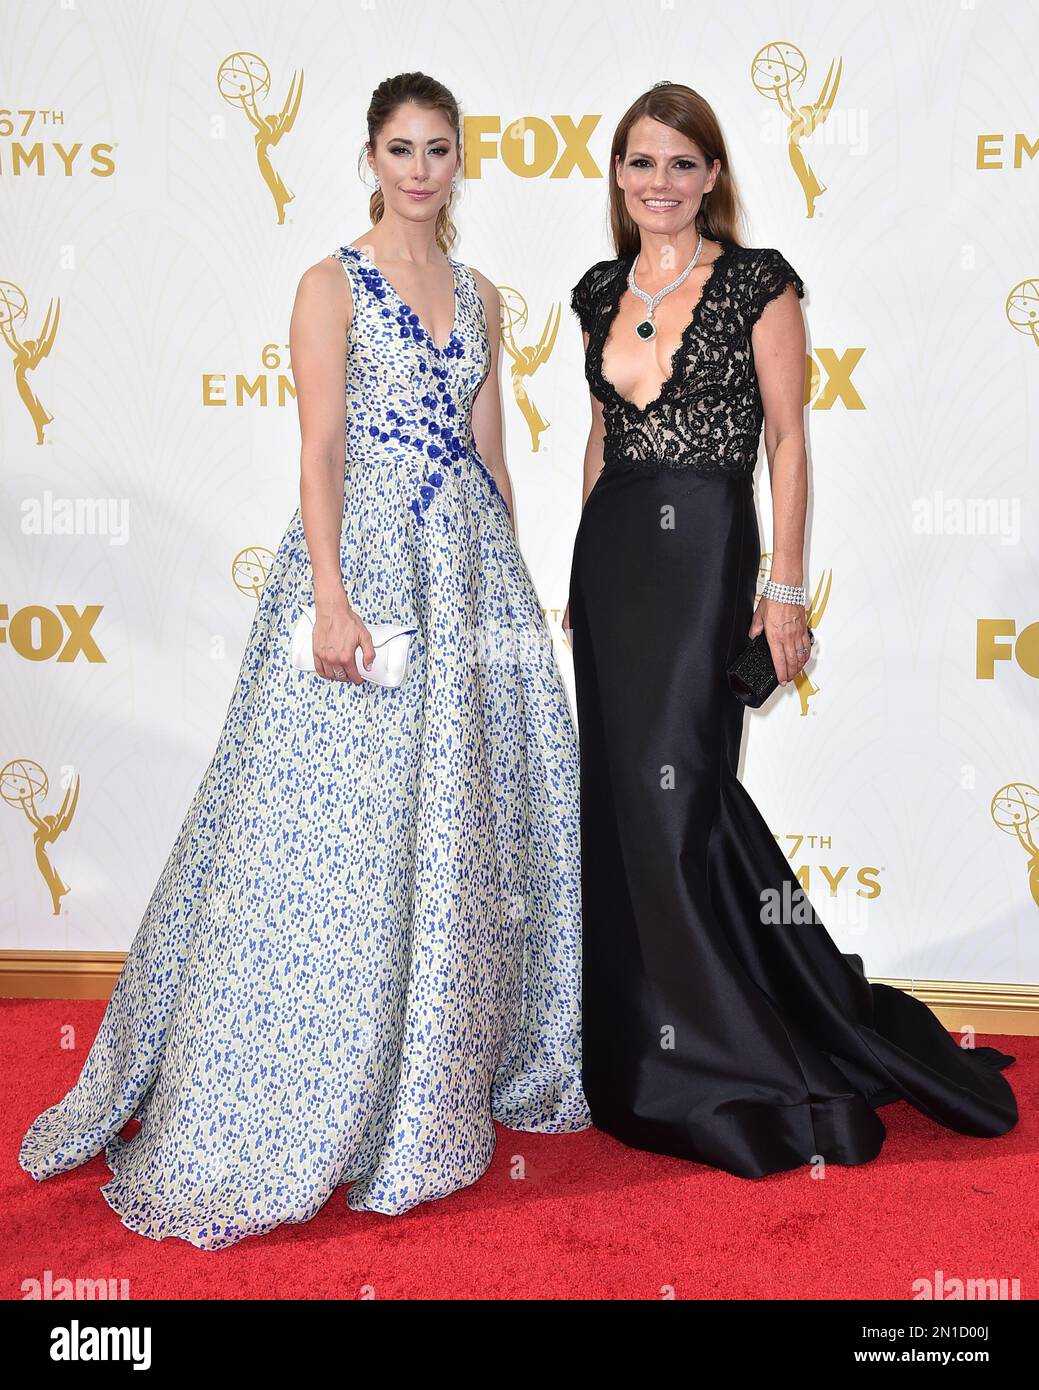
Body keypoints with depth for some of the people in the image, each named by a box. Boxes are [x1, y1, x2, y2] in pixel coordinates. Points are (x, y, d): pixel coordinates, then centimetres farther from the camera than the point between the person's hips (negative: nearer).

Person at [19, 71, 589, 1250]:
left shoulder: (479, 295, 15)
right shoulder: (333, 286, -1)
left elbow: (489, 449, 16)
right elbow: (319, 452, -9)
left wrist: (510, 577, 13)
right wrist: (332, 597, -19)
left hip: (472, 566, 6)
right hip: (365, 556, -6)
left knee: (476, 803, 9)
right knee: (345, 816, -6)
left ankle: (471, 1063, 26)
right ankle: (305, 1110, 6)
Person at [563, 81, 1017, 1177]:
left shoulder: (757, 281, -5)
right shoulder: (601, 291, 11)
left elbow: (786, 439, -6)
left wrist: (785, 585, -11)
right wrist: (585, 576, 16)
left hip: (703, 552, -6)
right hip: (609, 552, 6)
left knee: (671, 796, -8)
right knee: (622, 801, 9)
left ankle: (714, 1064, 7)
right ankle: (643, 1031, 26)